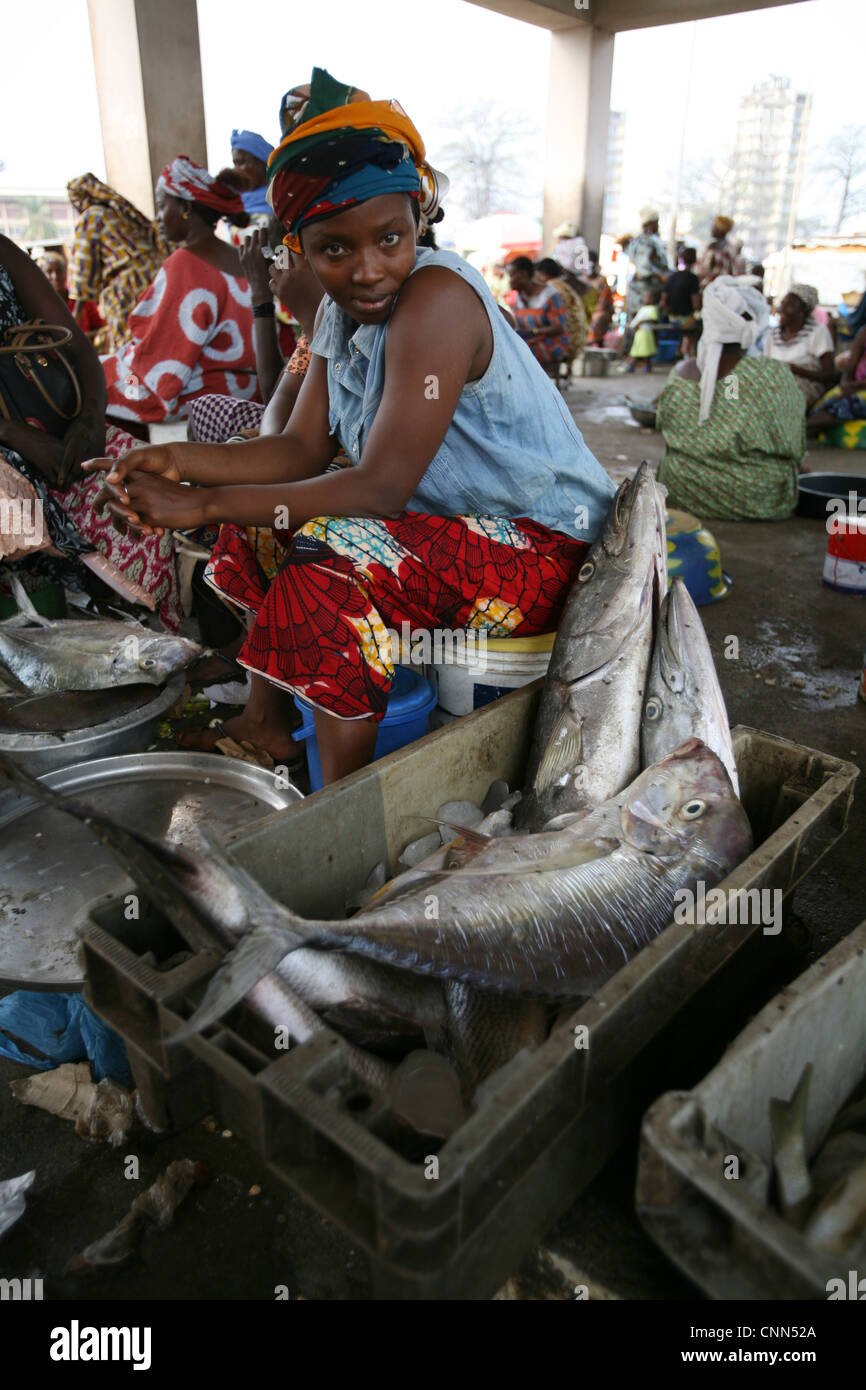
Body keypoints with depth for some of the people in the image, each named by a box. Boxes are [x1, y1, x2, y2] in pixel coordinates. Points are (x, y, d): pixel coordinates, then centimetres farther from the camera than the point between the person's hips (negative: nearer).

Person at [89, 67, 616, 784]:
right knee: (260, 519, 10)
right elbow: (302, 451, 2)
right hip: (448, 518, 9)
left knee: (327, 573, -30)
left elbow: (381, 486, -28)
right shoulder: (344, 308, 5)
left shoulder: (436, 297, -22)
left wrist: (204, 505, -25)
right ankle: (263, 723, 17)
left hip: (541, 545, -9)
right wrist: (180, 462, -14)